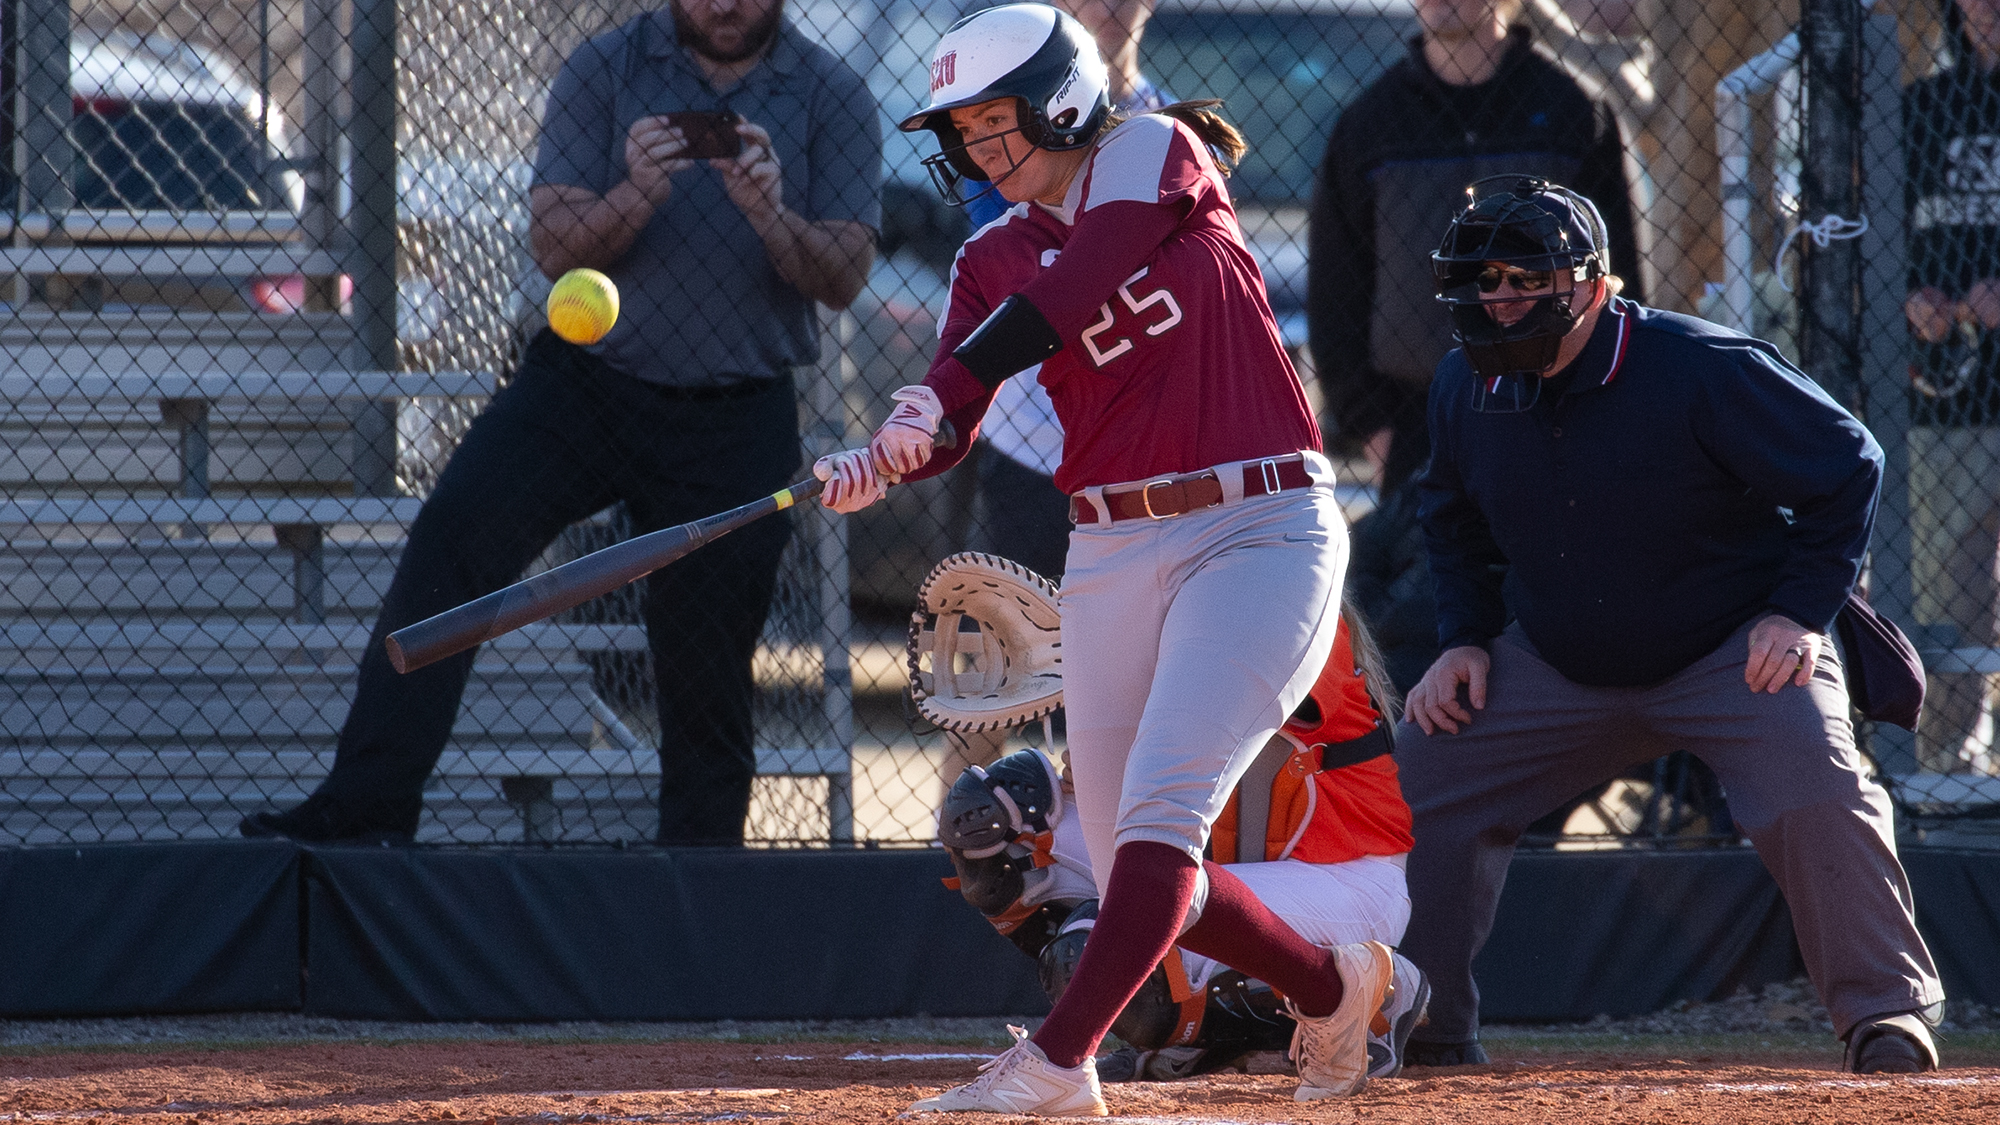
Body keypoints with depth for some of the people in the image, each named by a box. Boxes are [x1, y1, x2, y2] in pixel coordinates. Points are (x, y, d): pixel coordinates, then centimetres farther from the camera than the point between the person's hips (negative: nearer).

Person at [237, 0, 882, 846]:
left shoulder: (833, 97, 0)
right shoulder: (604, 70, 0)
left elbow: (844, 277, -7)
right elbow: (554, 246, -6)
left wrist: (770, 216, -27)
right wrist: (637, 198, -26)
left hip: (736, 425, 0)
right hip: (587, 382, 0)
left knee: (707, 681, 2)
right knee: (454, 534, -22)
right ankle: (366, 808, -27)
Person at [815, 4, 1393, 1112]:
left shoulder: (1154, 152, -4)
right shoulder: (995, 259, 10)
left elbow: (1069, 291, -21)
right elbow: (946, 434, -5)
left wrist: (935, 397, -32)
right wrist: (874, 464, -29)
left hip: (1258, 532, -6)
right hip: (1110, 553, 7)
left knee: (1160, 807, -21)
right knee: (1136, 877, 5)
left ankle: (1057, 1061, -29)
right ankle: (1333, 986, 29)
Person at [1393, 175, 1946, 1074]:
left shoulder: (1704, 372, -24)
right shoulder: (1466, 387, -8)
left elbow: (1847, 466, -14)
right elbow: (1455, 520, 14)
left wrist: (1801, 611, -20)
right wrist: (1464, 639, 2)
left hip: (1734, 652, -5)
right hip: (1557, 664, 5)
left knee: (1815, 787, -28)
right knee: (1417, 772, -3)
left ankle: (1889, 1013, -14)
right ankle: (1428, 1035, 9)